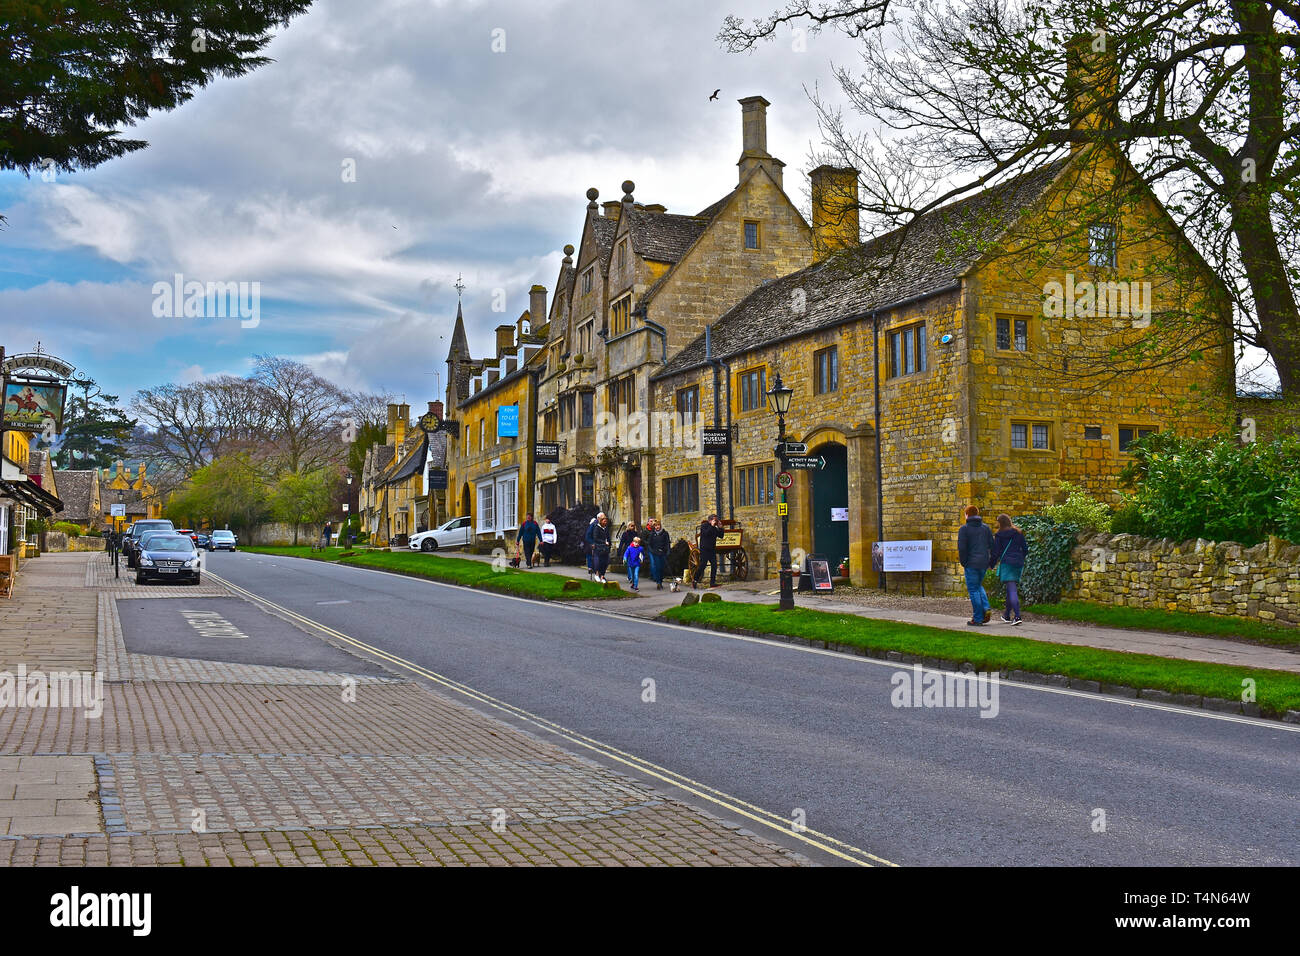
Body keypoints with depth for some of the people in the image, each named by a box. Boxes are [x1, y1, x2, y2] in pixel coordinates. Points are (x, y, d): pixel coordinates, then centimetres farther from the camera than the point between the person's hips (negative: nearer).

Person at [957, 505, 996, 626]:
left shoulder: (964, 529, -6)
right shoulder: (986, 528, 10)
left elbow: (962, 548, -12)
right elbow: (992, 546, 8)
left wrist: (963, 563, -1)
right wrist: (991, 562, 13)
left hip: (971, 563, -5)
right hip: (984, 563, 6)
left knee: (973, 590, 1)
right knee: (978, 586, 24)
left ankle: (978, 619, 1)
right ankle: (986, 608, 4)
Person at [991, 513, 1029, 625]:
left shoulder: (999, 535, -2)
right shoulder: (1018, 533, 11)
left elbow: (996, 552, -2)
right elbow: (1025, 549, 12)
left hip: (1006, 563, -5)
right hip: (1018, 563, 5)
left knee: (1012, 590, -11)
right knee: (1011, 589, 17)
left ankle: (1017, 616, -24)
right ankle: (1007, 616, 28)